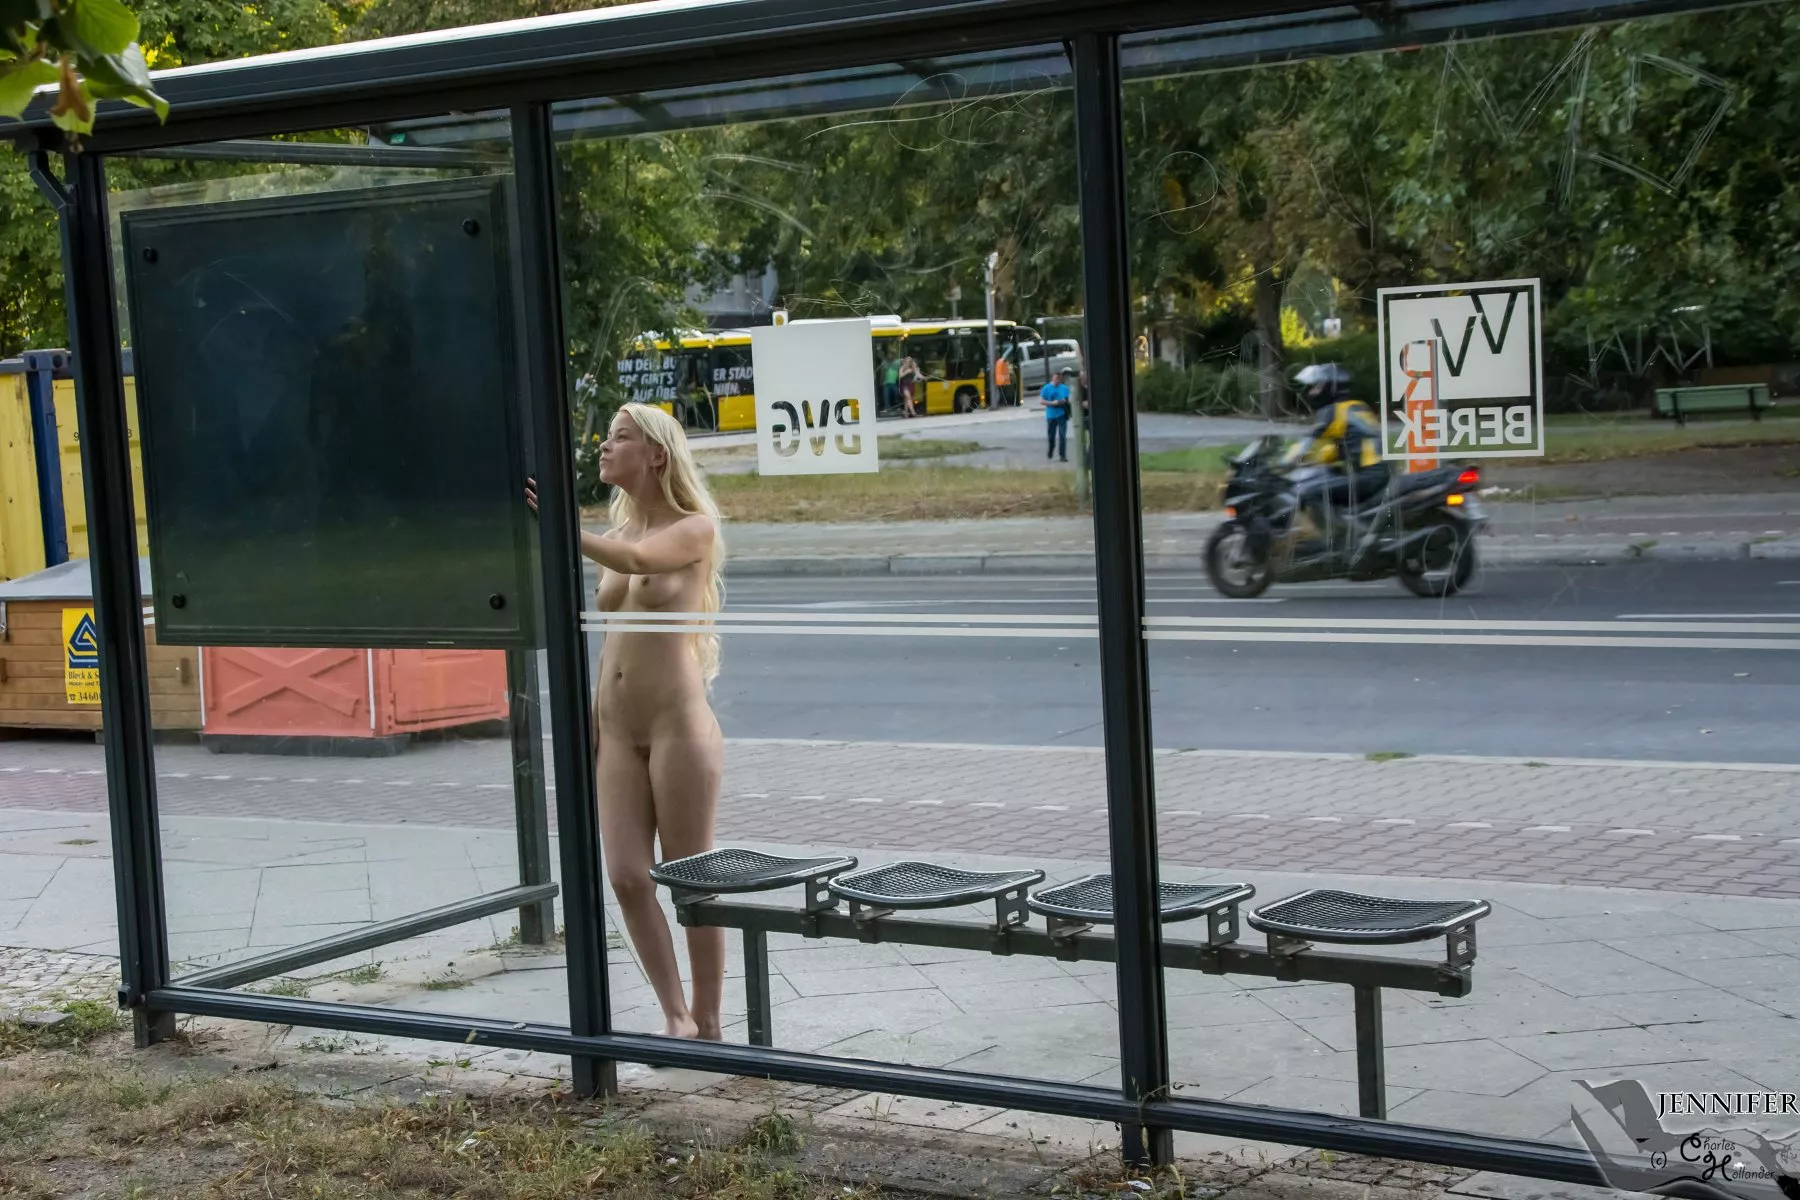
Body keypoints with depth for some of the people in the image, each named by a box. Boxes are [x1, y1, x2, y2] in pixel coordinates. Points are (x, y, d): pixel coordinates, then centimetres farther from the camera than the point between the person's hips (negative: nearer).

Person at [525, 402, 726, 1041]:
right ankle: (675, 1016, 9)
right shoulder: (617, 532, 14)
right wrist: (590, 720, 13)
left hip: (677, 724, -6)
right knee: (626, 876, -1)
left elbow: (636, 558, -28)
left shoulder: (695, 530, -6)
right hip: (616, 729, 6)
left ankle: (707, 1025, 11)